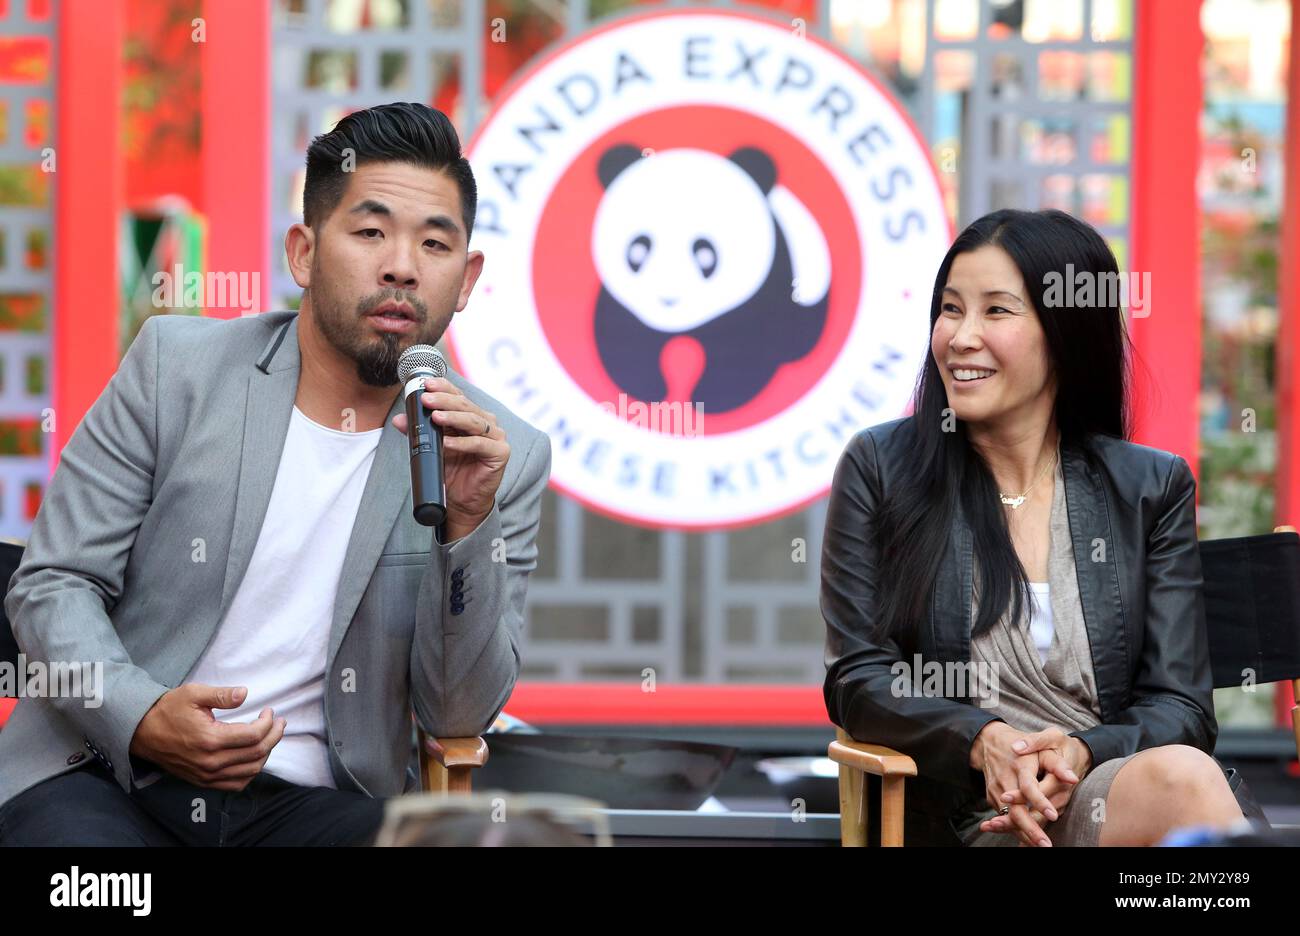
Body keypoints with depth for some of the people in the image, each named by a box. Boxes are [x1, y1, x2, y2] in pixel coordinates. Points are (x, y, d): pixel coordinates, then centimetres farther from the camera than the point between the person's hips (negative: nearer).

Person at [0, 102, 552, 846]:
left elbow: (460, 716, 0)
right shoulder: (175, 365, 0)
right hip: (105, 776, -1)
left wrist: (467, 524, -15)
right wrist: (141, 719, -18)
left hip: (317, 803, 1)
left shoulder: (504, 457, 2)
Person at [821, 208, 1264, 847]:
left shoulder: (1152, 488, 12)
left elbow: (1179, 704, 7)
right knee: (1184, 780, -35)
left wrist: (1081, 753, -16)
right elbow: (857, 676, 5)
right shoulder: (879, 467, 10)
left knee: (1183, 778, -37)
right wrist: (983, 741, -14)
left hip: (1108, 780, 3)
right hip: (970, 813, -3)